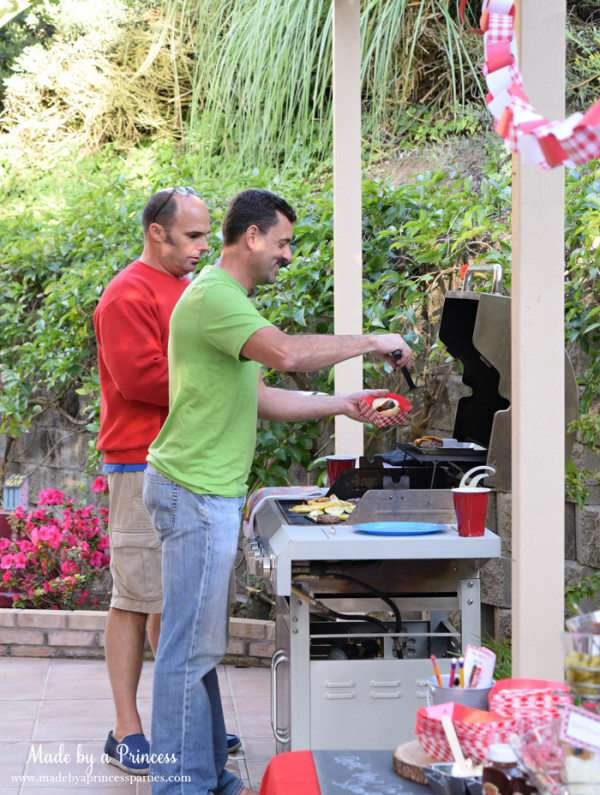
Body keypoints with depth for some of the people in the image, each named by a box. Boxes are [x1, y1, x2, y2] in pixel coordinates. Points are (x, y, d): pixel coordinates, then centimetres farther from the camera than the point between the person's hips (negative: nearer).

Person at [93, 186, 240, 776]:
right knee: (137, 599, -4)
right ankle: (126, 733, 2)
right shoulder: (129, 295, -10)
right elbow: (138, 375, -20)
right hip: (143, 468, -9)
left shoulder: (191, 291, 19)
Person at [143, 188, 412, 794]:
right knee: (190, 647, -5)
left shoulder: (228, 299, 19)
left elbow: (260, 400, 20)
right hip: (195, 493, -11)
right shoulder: (213, 296, -15)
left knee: (200, 643, 15)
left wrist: (342, 405, 13)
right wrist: (371, 343, -19)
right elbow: (287, 353, -30)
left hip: (211, 494, 11)